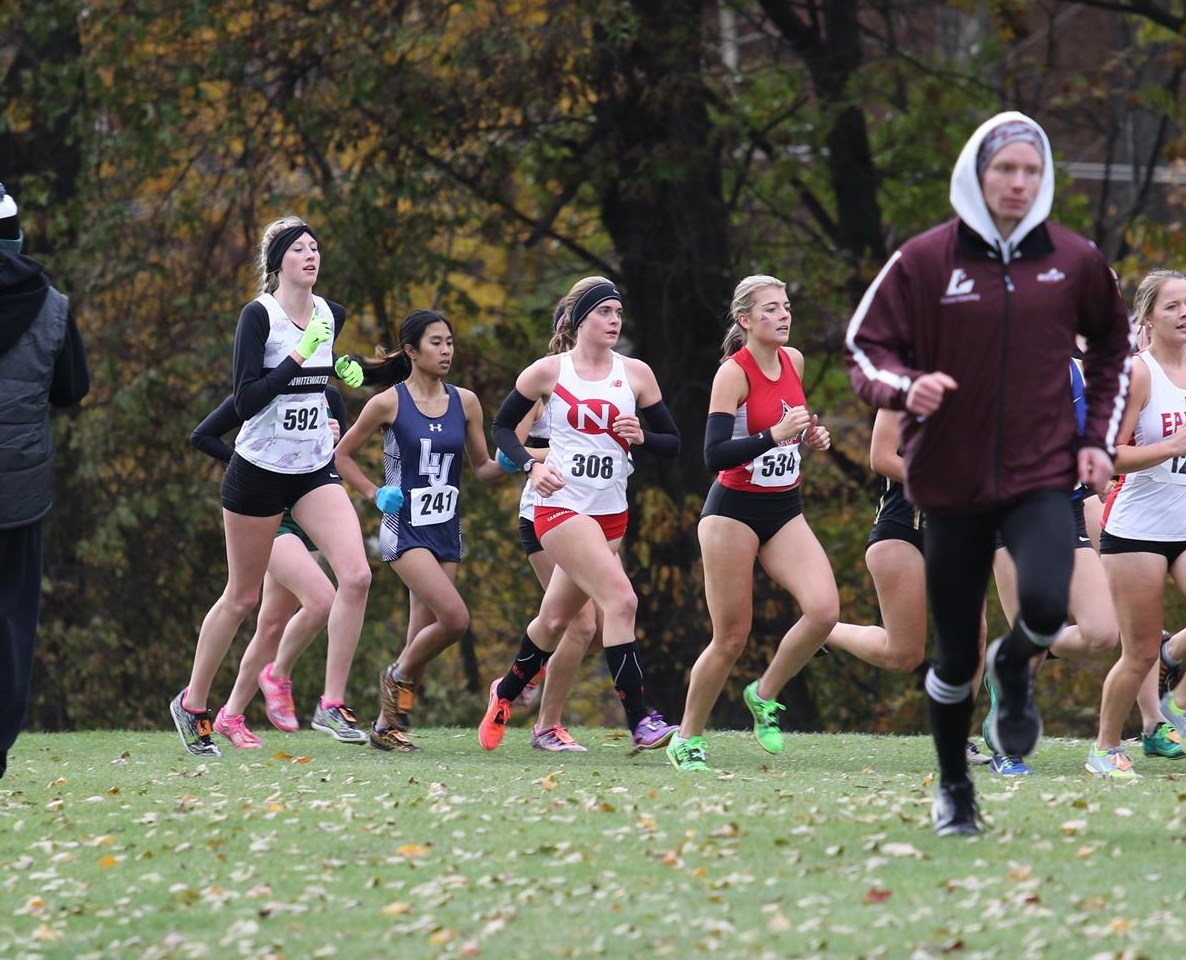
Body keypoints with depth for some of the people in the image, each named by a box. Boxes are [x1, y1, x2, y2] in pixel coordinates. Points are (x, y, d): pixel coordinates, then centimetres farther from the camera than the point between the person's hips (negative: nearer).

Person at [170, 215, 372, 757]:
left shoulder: (331, 315, 5)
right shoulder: (259, 315, -13)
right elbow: (246, 401, -21)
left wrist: (344, 371, 5)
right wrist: (298, 357, -27)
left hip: (315, 469, 5)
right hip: (259, 470, -5)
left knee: (356, 575, -16)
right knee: (242, 597, 5)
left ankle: (332, 706, -11)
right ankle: (192, 703, 24)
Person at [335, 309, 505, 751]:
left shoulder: (464, 402, 6)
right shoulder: (388, 404, -6)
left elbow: (481, 466, 13)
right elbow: (343, 454, 4)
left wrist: (505, 463, -8)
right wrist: (376, 494, -6)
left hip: (446, 531, 5)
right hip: (405, 528, -5)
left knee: (422, 639, 5)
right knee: (455, 618, -21)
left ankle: (388, 723, 18)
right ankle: (398, 677, 4)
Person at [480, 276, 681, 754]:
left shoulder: (635, 373, 5)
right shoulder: (548, 372, -3)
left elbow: (673, 443, 8)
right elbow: (501, 426, 7)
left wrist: (641, 436, -13)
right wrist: (531, 466, -10)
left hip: (611, 513, 5)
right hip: (562, 507, -5)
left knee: (556, 620, 14)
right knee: (620, 599, -22)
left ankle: (506, 691, 41)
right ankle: (639, 720, -23)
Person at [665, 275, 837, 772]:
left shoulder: (792, 361, 5)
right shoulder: (733, 373, -14)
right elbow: (714, 455, -21)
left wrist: (810, 436, 4)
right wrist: (775, 436, -30)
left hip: (785, 511, 6)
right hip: (734, 511, -6)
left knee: (823, 610, -16)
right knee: (731, 639, -3)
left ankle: (765, 694, 7)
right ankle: (687, 740, 15)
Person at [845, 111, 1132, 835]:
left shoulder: (1074, 261, 1)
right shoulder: (924, 261, -6)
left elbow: (1113, 346, 17)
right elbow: (865, 348, -1)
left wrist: (1099, 437, 8)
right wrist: (906, 387, -22)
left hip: (1044, 477, 0)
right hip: (952, 482, 0)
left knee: (1046, 604, -26)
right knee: (955, 653, 7)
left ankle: (1016, 667, 11)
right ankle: (954, 788, 30)